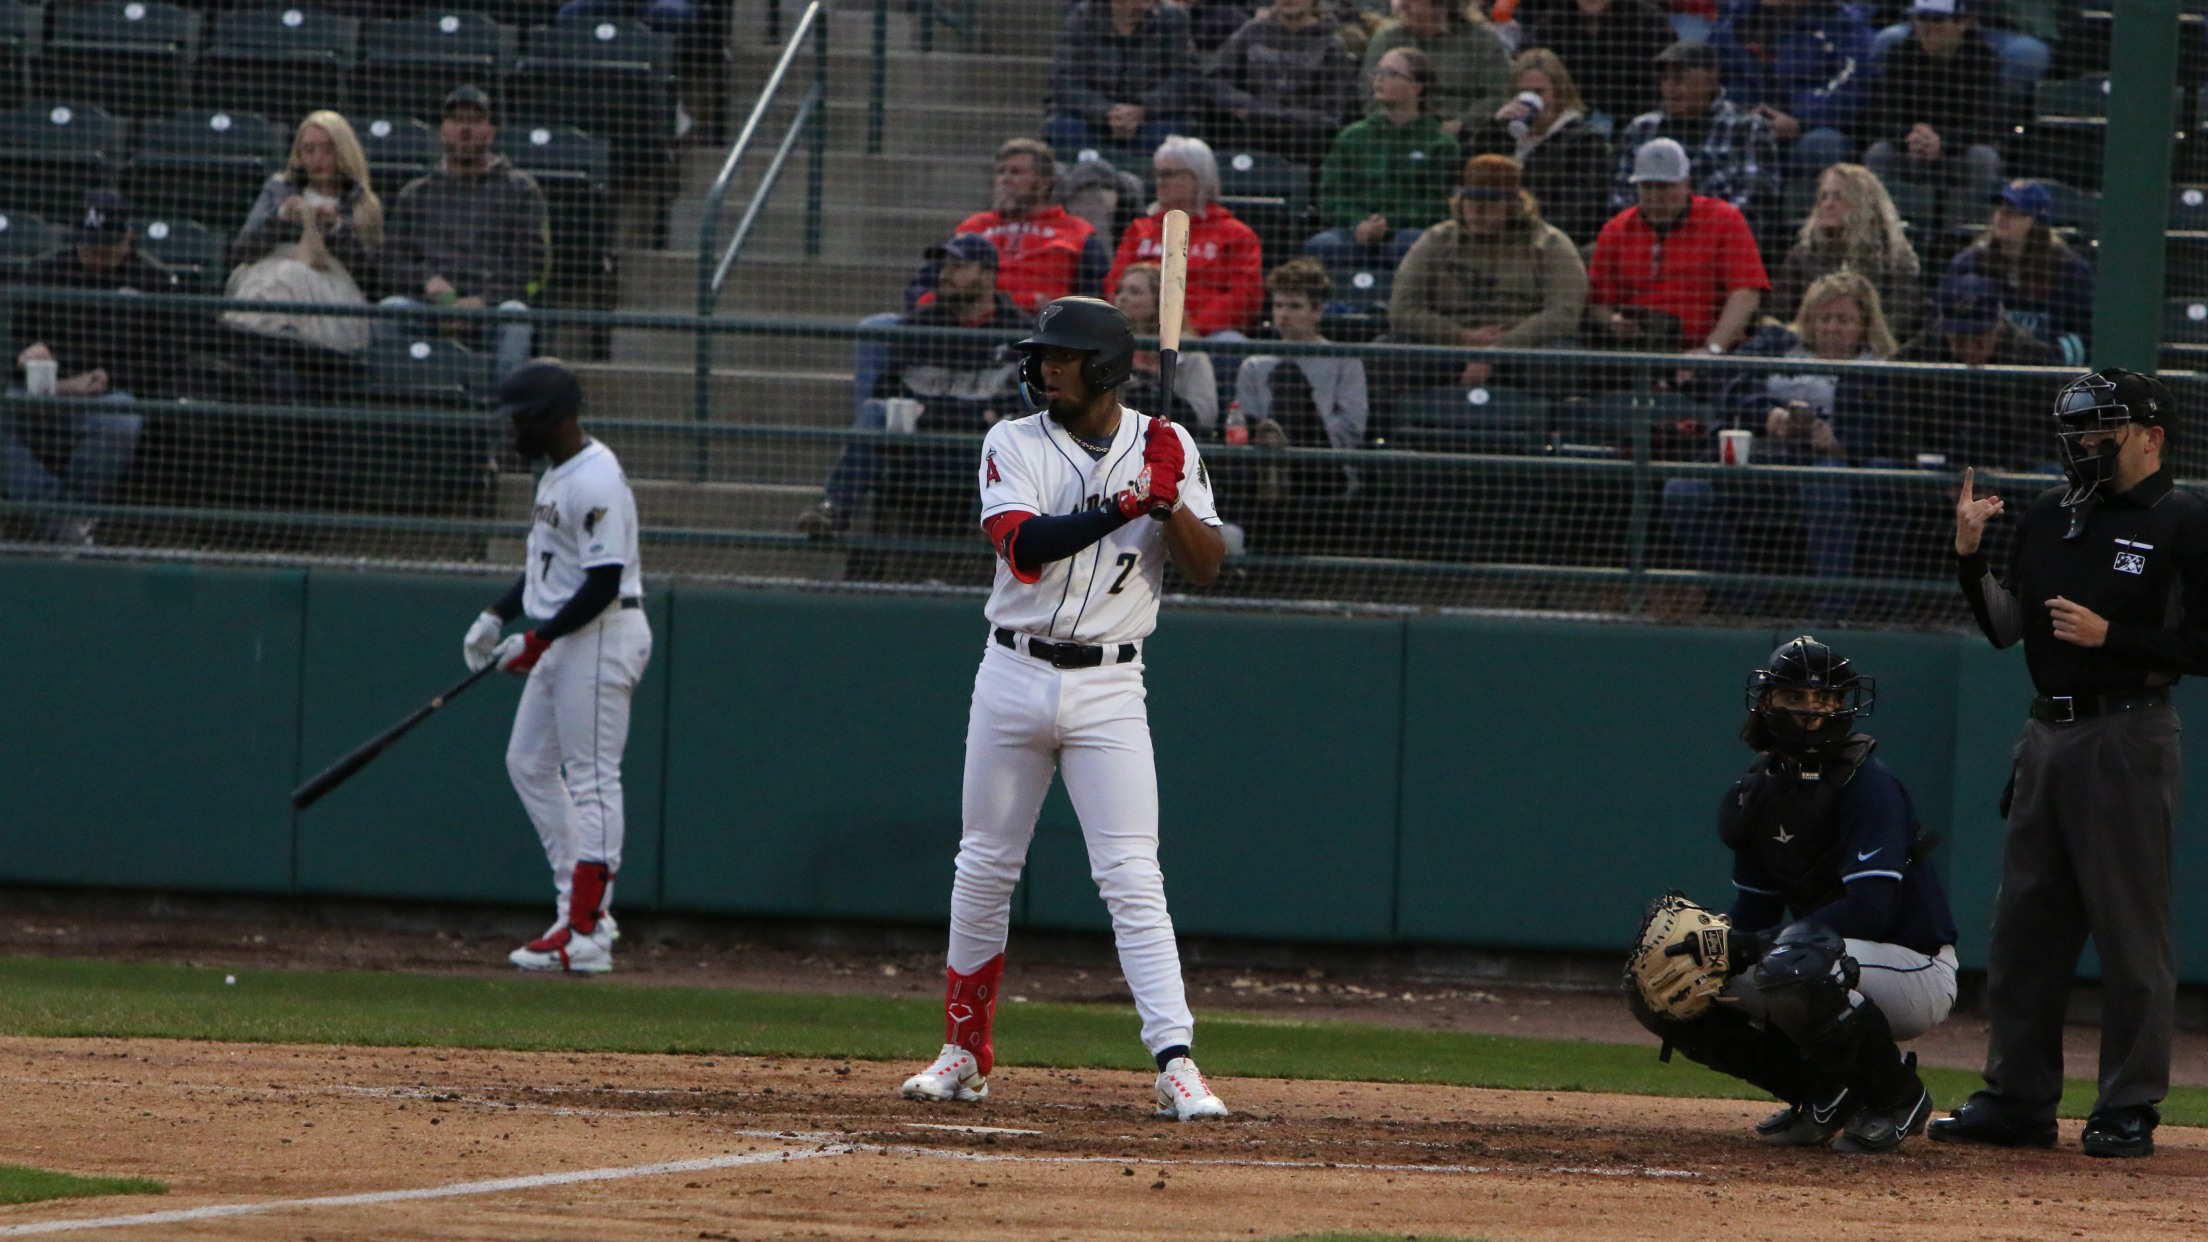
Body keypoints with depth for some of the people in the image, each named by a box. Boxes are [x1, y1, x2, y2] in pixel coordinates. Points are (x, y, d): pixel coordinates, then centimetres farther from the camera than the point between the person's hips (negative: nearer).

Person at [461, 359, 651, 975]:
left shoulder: (595, 482, -20)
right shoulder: (557, 473, 13)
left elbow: (603, 583, -24)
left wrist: (537, 640, -21)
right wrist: (497, 616, 12)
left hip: (602, 638, -11)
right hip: (561, 641, 11)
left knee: (592, 777, -9)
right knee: (529, 763, 14)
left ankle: (586, 931, -8)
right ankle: (584, 903, 16)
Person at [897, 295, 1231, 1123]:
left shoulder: (1164, 447, 1)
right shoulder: (1014, 445, -1)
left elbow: (1207, 567, -3)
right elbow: (1024, 546, -18)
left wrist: (1171, 503, -20)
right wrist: (1126, 504, -25)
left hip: (1108, 688, -1)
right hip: (1014, 677, 1)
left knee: (1132, 876, -10)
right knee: (984, 868, 9)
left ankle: (1175, 1063, -15)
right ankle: (966, 1053, 23)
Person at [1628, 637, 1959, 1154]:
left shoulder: (1868, 785, -19)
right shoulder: (1759, 791, 5)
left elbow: (1869, 909, -29)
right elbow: (1753, 911, 7)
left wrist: (1747, 945, -33)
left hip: (1917, 971, -8)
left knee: (1792, 967, -39)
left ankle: (1896, 1097, -15)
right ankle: (1824, 1094, 5)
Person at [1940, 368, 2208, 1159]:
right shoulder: (2049, 519, 15)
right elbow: (2006, 626, 16)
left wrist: (2111, 635, -18)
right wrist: (1972, 557, 1)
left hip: (2127, 736, -7)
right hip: (2048, 732, 7)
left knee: (2131, 929, -4)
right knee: (2025, 923, 9)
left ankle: (2130, 1109, 0)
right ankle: (2017, 1100, 16)